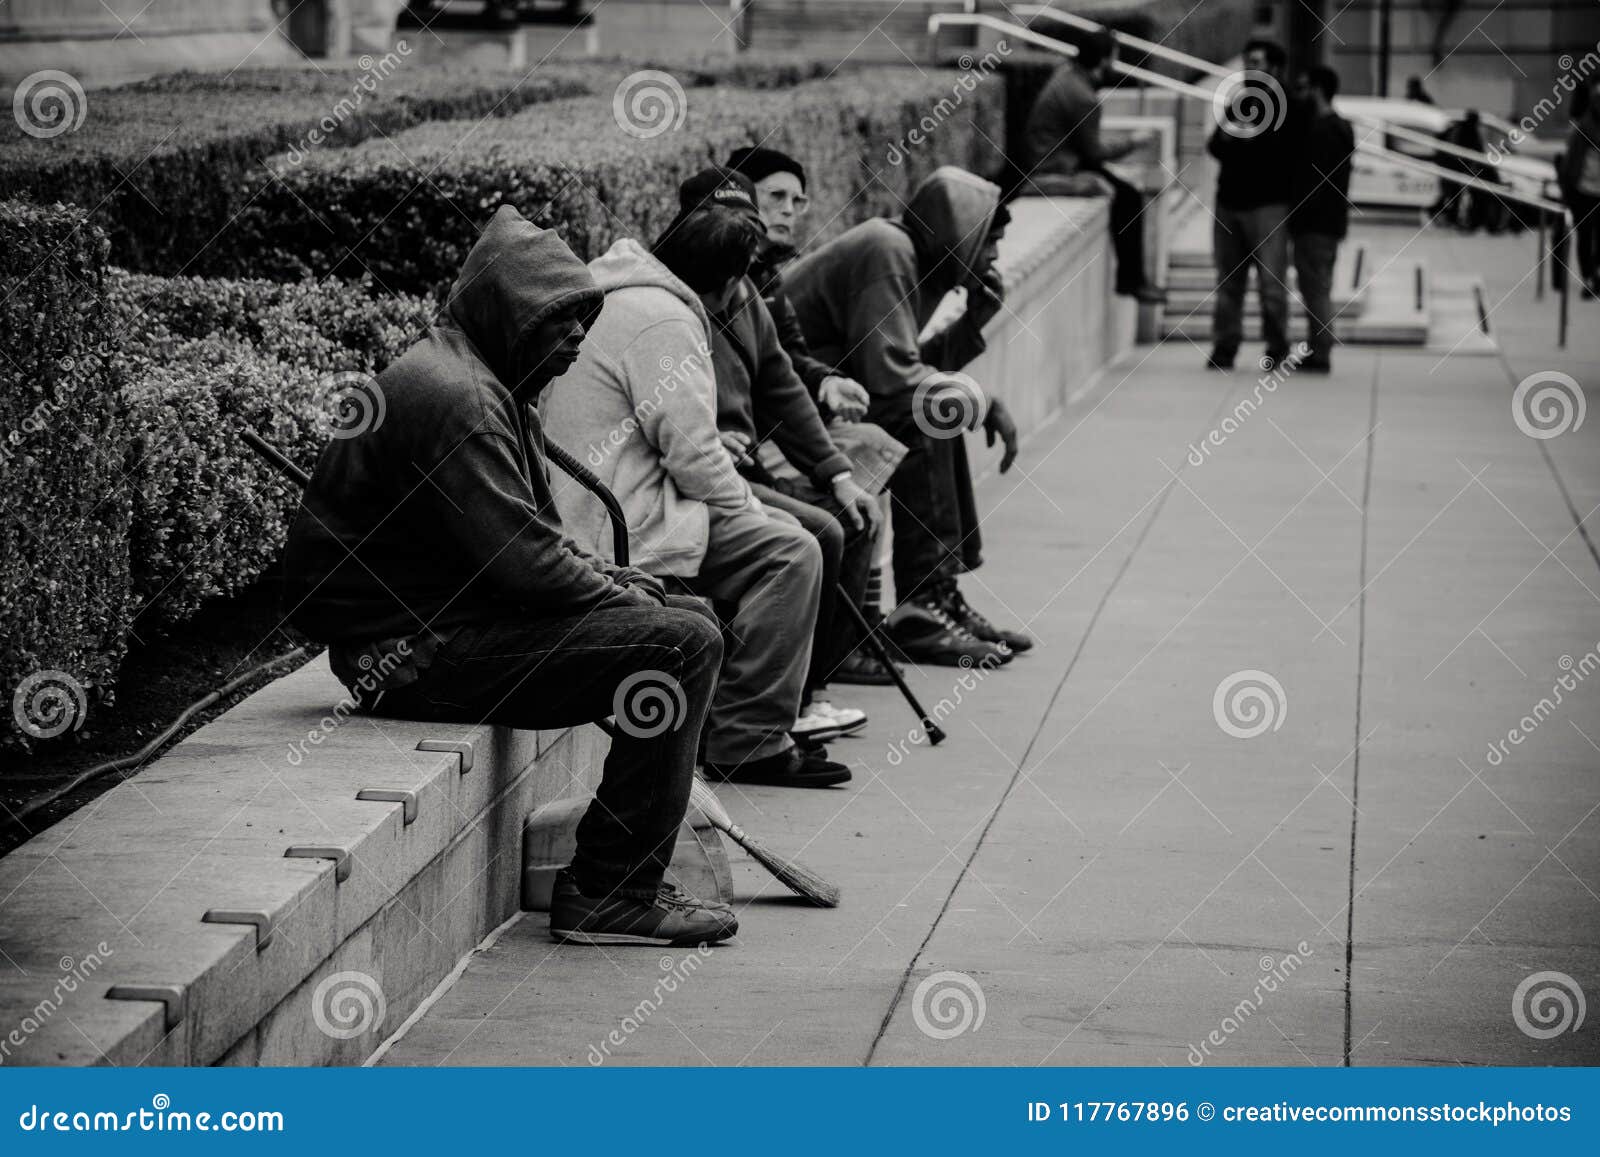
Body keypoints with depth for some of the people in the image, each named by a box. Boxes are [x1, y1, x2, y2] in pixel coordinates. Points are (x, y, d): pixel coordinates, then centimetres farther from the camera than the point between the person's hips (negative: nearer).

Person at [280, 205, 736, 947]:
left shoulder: (484, 384, 18)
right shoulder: (454, 396, -18)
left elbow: (529, 541, 23)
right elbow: (520, 559, -22)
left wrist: (610, 581, 7)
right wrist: (622, 594, -7)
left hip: (448, 618, 11)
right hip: (415, 654, -11)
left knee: (683, 613, 19)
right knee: (683, 645, -19)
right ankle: (610, 897, -14)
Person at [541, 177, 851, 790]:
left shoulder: (618, 297, 18)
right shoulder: (663, 320, -16)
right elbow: (692, 451, -19)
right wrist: (750, 506, -3)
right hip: (626, 532, -11)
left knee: (773, 538, 19)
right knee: (789, 552, -12)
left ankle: (745, 731, 19)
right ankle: (747, 743, -9)